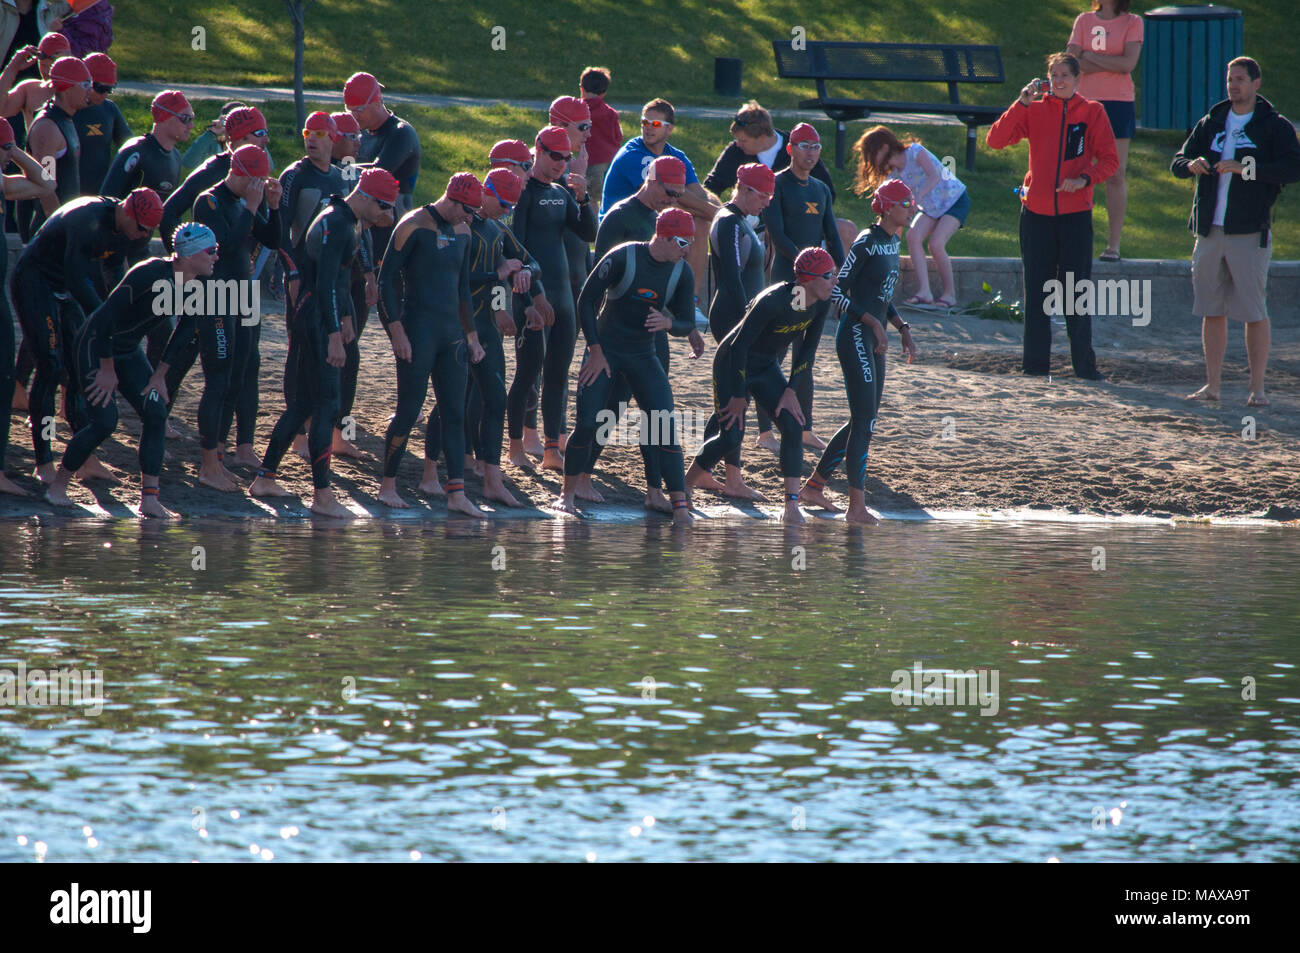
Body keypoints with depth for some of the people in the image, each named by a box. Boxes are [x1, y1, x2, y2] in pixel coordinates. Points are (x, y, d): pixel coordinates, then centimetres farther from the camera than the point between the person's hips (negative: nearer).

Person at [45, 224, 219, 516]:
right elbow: (107, 313, -27)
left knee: (156, 414, -6)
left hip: (129, 353, 8)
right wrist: (107, 371, -21)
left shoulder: (194, 286, -5)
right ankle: (57, 486, 4)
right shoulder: (151, 275, -30)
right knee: (104, 422, -15)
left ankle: (149, 500, -5)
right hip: (95, 347, -8)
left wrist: (161, 374, 2)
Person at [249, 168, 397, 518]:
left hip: (307, 319, 10)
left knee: (303, 403, 15)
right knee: (327, 406, -9)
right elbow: (326, 283, -23)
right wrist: (334, 336, -25)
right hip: (318, 319, -10)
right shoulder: (335, 224, -16)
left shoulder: (339, 218, 16)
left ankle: (264, 478, 21)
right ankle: (322, 496, -10)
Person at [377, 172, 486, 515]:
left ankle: (456, 493, -1)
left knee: (454, 413, 1)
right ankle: (387, 485, 7)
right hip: (418, 329, -7)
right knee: (409, 410, -5)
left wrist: (471, 335, 21)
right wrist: (396, 330, -15)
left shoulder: (461, 232, 13)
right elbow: (386, 278, -10)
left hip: (451, 332, 7)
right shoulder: (414, 226, -9)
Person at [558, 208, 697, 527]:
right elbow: (587, 300, -11)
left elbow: (687, 323, 2)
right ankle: (567, 495, 8)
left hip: (643, 356, 3)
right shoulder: (623, 258, -16)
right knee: (587, 425, -10)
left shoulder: (681, 272, -3)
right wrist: (595, 351, -11)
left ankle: (680, 504, -10)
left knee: (666, 427, -10)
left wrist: (668, 323, -24)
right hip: (605, 349, -3)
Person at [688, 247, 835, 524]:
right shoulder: (773, 301, -34)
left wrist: (791, 391, -5)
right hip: (732, 364, -6)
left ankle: (792, 507, -8)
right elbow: (739, 346, -28)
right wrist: (739, 397, -21)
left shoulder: (820, 303, -12)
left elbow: (807, 349, 1)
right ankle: (686, 483, 13)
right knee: (731, 436, -10)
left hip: (767, 367, 6)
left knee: (793, 426, -8)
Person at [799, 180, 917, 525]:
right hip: (856, 337, -10)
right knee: (864, 421, -13)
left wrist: (902, 328, 14)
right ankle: (856, 506, -14)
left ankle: (814, 485, 25)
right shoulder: (866, 243, -14)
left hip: (874, 339, 10)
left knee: (864, 422, 13)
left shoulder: (892, 242, 13)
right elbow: (838, 291, -16)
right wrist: (872, 323, -23)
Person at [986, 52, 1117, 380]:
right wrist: (1022, 103, -13)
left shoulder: (1092, 112, 4)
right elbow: (996, 140, -5)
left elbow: (1109, 160, 1)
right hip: (1037, 213, 2)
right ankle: (1036, 364, 10)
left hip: (1076, 214, -2)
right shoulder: (1035, 111, 6)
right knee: (1036, 291, 5)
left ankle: (1085, 365, 3)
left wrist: (1085, 179, -17)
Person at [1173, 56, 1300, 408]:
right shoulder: (1211, 124, 15)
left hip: (1249, 233, -5)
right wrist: (1192, 165, -10)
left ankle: (1257, 388, 1)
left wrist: (1245, 168, -21)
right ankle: (1212, 385, 13)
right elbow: (1177, 163, 15)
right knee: (1212, 311, 7)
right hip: (1209, 231, 5)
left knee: (1255, 312, -4)